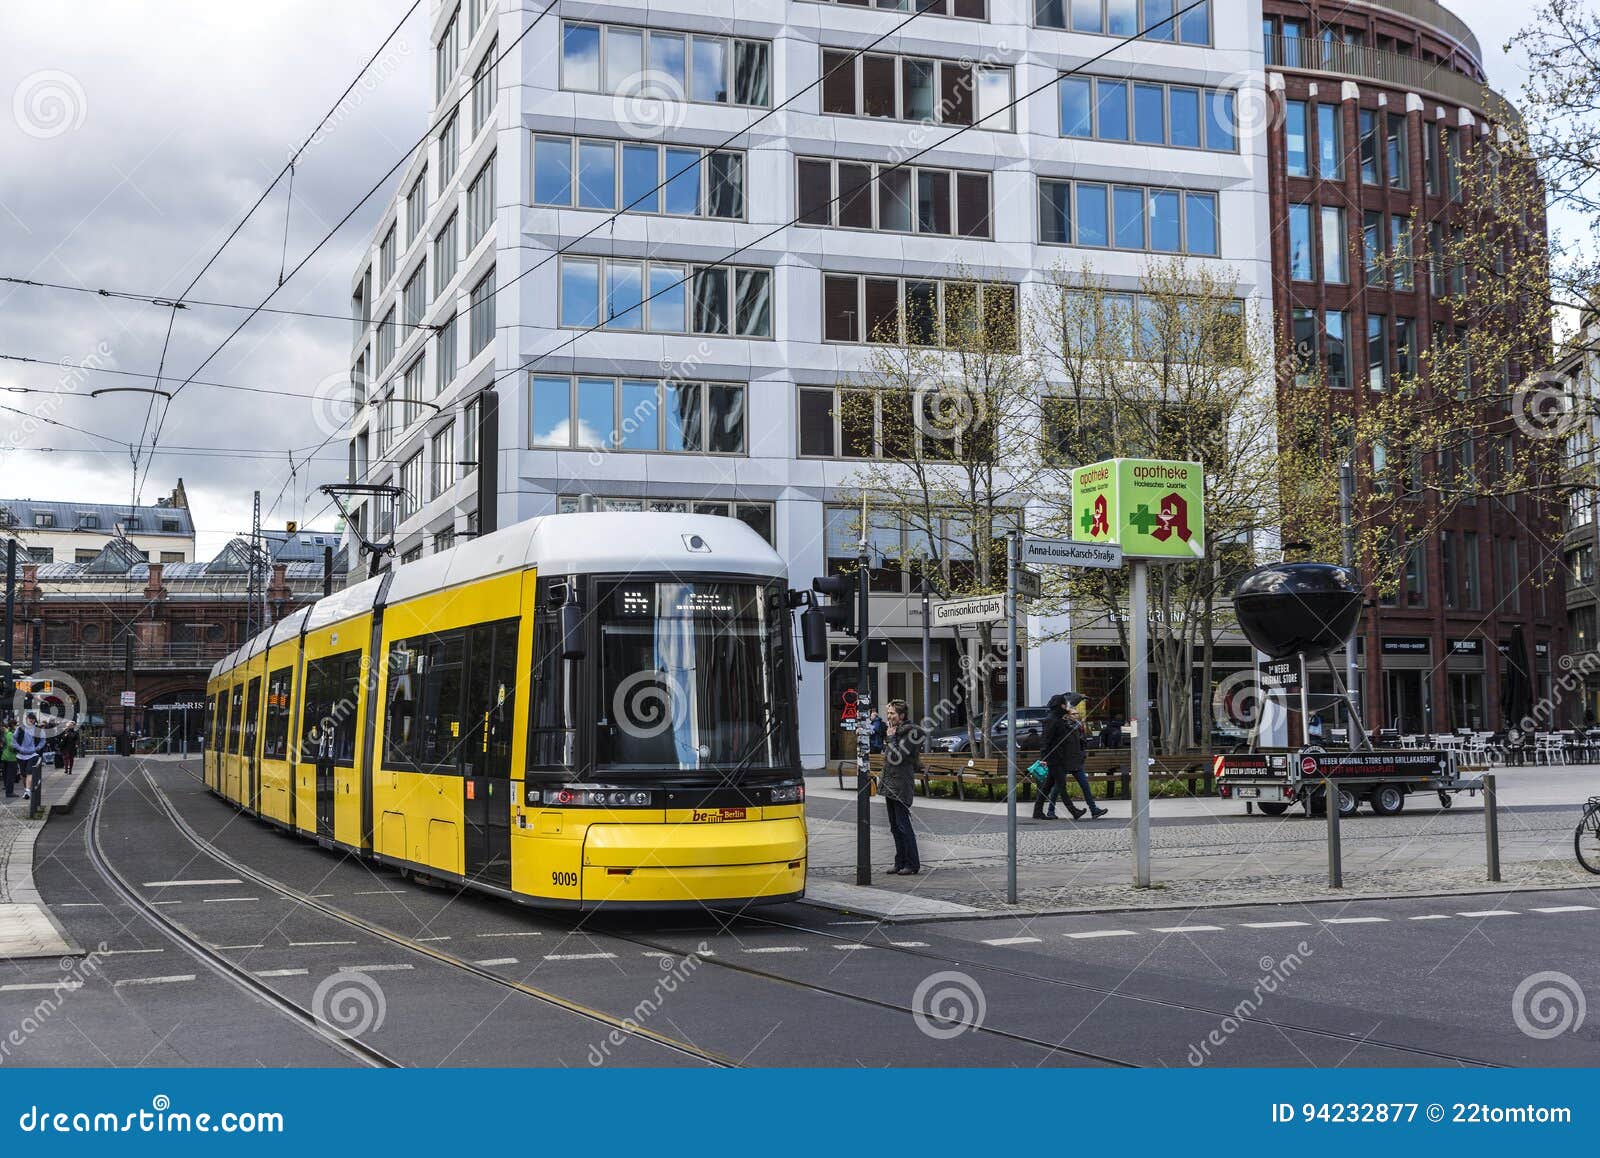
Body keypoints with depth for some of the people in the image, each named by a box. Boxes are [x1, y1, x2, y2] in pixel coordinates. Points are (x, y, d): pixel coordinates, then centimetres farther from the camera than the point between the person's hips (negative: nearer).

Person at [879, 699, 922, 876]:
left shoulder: (910, 733, -13)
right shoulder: (893, 730, 13)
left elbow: (895, 757, -20)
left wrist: (891, 737, -13)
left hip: (901, 786, -9)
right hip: (890, 786, 9)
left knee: (903, 825, -7)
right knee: (895, 827, 12)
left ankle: (912, 864, -1)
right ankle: (900, 863, 19)